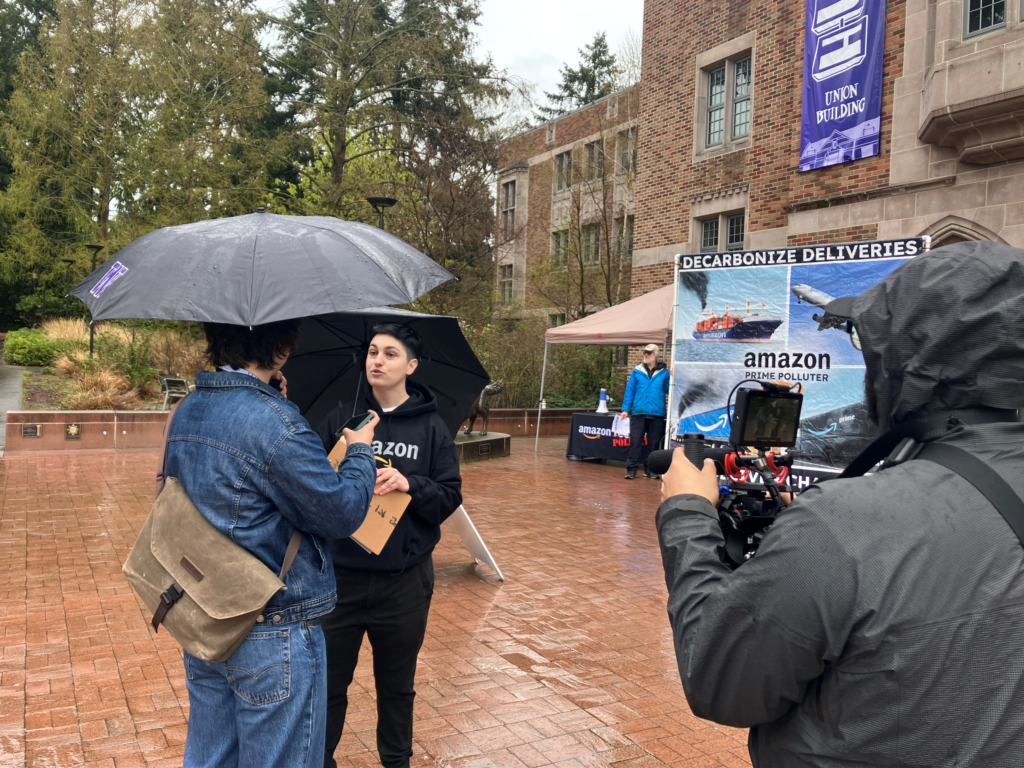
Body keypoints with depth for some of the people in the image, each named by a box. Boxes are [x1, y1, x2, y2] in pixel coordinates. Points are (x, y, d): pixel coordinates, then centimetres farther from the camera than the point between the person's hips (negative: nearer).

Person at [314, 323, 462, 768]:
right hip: (340, 573, 1)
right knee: (328, 681, 12)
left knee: (397, 685, 17)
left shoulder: (431, 428, 0)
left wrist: (410, 484, -20)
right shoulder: (340, 419, 3)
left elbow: (450, 496, -3)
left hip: (404, 578, 0)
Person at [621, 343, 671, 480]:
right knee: (635, 441, -3)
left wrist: (672, 379, -11)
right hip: (638, 412, -1)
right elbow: (630, 390, 6)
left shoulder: (664, 372, 7)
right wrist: (625, 409, 1)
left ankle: (650, 469, 18)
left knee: (654, 442, 8)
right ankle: (631, 469, 0)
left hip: (657, 414, 1)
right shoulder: (637, 371, 7)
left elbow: (669, 390, 6)